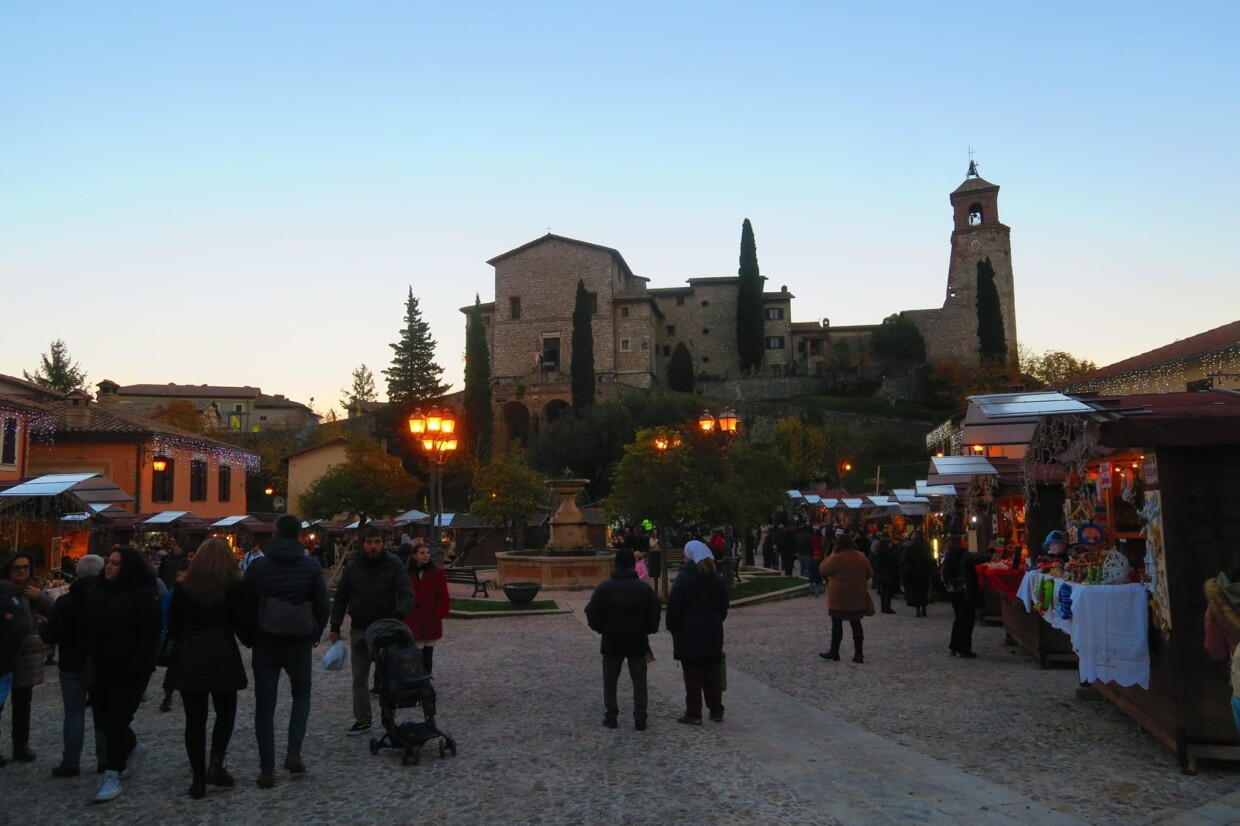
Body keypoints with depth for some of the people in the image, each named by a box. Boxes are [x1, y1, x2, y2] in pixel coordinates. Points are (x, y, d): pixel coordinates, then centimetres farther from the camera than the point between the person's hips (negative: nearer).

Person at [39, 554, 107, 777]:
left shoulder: (66, 601, -13)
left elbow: (51, 636, -10)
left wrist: (43, 626, 10)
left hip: (74, 666, -3)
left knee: (75, 713, 3)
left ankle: (71, 763, 3)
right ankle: (106, 760, 12)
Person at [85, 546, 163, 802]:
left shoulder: (144, 595, -14)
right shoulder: (96, 591, 5)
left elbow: (150, 635, -16)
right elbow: (88, 627, 11)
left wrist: (138, 668, -20)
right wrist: (89, 660, 4)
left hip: (130, 668, -6)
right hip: (102, 666, 7)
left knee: (117, 718, -4)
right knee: (102, 716, 11)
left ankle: (112, 775, 5)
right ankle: (133, 748, 36)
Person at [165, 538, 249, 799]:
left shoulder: (183, 588, 0)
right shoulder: (235, 588, -6)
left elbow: (172, 626, 3)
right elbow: (242, 623, -4)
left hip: (188, 659, 1)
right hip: (222, 657, -1)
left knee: (195, 718, 6)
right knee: (226, 712, 18)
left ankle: (198, 779, 8)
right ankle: (216, 764, 4)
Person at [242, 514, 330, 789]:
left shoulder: (258, 566, -4)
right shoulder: (311, 566, -4)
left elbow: (245, 607, -1)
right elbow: (323, 606, -4)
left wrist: (249, 639, 12)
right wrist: (314, 634, 11)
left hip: (265, 644, 0)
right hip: (300, 643, 0)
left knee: (265, 705, 7)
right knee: (301, 695, 20)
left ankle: (267, 770, 6)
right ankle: (294, 752, 4)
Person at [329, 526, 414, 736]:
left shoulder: (394, 565, -9)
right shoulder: (353, 567, 0)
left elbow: (407, 594, -17)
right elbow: (341, 598, 7)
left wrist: (399, 615, -35)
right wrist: (335, 627, 3)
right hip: (359, 631, 4)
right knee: (359, 679, 12)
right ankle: (362, 720, 24)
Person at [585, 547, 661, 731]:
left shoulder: (604, 588, -9)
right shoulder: (644, 588, -7)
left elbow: (592, 616, -6)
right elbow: (654, 617, -4)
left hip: (612, 641, 0)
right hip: (638, 642, 0)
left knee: (610, 680, 13)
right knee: (639, 680, 9)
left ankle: (611, 716, 14)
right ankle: (640, 719, 7)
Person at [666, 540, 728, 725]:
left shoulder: (683, 577, -12)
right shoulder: (716, 578, 6)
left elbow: (674, 606, -13)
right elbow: (724, 606, 13)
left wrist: (672, 627, -2)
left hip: (689, 632, -5)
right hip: (712, 631, 5)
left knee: (692, 674, 1)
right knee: (712, 672, 11)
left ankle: (693, 713, 4)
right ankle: (716, 711, 16)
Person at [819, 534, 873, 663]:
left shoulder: (837, 558, -15)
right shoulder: (861, 557, 3)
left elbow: (823, 569, -6)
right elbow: (870, 573, 13)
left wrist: (831, 555, 1)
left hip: (839, 596, -5)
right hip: (857, 596, 5)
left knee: (837, 623, 5)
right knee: (856, 623, 8)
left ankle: (834, 652, 11)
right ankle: (859, 653, 9)